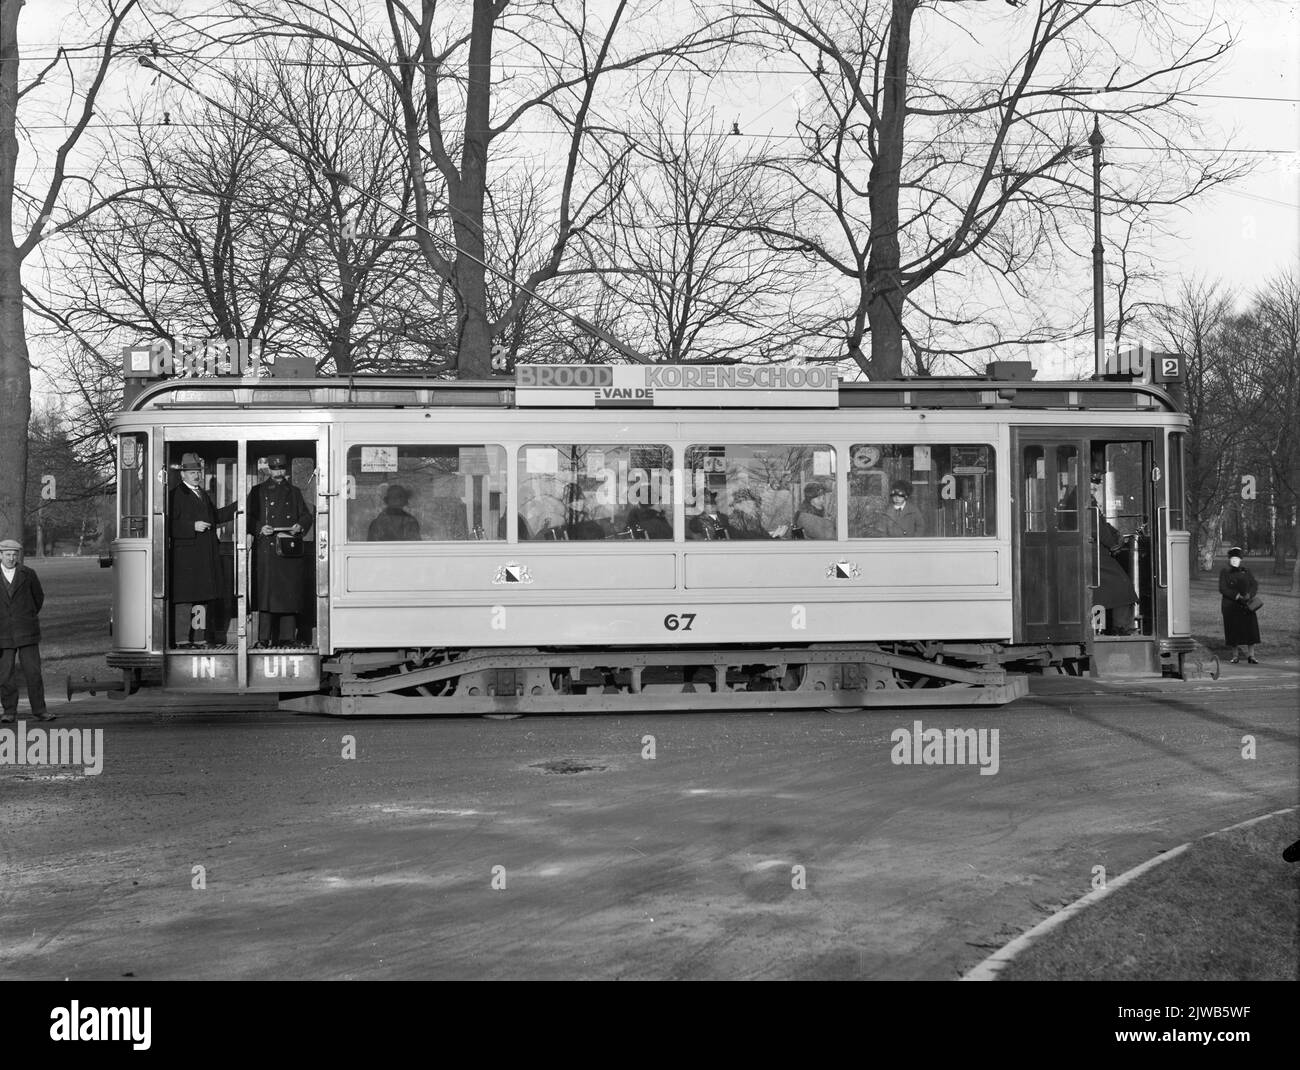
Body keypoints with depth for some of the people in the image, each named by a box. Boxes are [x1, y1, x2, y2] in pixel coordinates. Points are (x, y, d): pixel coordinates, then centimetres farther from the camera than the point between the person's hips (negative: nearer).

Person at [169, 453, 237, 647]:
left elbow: (216, 516, 27)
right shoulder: (176, 494, -6)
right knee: (184, 598, -7)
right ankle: (181, 639, -4)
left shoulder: (202, 494, 19)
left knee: (205, 598, 9)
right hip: (185, 556, -8)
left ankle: (201, 637, 14)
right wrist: (193, 527, -21)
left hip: (207, 556, 8)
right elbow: (170, 525, -13)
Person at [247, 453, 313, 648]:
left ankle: (287, 636, 5)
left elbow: (306, 515, 17)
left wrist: (300, 526, -3)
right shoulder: (258, 491, 10)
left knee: (290, 593, 0)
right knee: (266, 593, -8)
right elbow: (248, 517, 7)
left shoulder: (294, 492, 17)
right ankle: (264, 638, -6)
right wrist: (260, 528, -11)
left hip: (290, 550, 2)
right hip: (266, 550, -2)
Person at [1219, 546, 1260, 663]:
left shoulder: (1246, 571, 9)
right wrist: (1237, 596, -20)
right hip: (1231, 606, -2)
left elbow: (1254, 585, 2)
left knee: (1250, 629, -3)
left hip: (1246, 605, 2)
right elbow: (1222, 589, -10)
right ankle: (1236, 655, 10)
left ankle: (1251, 656, 1)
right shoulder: (1224, 573, 1)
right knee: (1233, 630, 0)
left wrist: (1249, 595, -18)